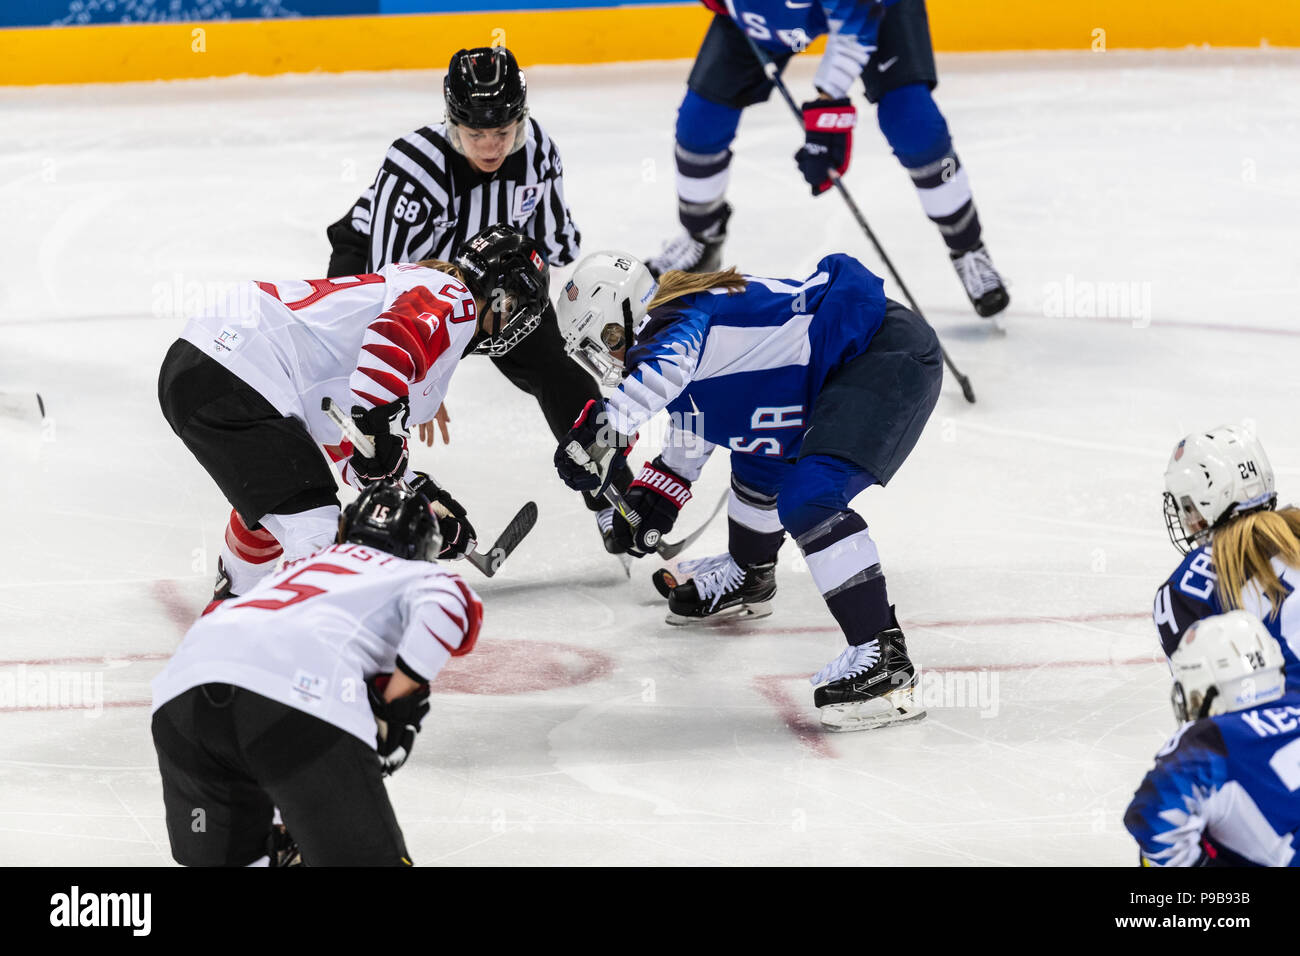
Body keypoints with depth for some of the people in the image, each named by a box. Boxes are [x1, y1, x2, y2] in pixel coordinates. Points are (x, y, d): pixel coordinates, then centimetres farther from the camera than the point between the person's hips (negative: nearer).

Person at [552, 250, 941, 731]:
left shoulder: (675, 317, -17)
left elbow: (668, 363, -43)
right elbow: (694, 427, 32)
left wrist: (605, 427, -49)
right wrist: (659, 495, 29)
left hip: (892, 357, -12)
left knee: (807, 501, -24)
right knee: (757, 451, 30)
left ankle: (883, 655, -27)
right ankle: (747, 578, 57)